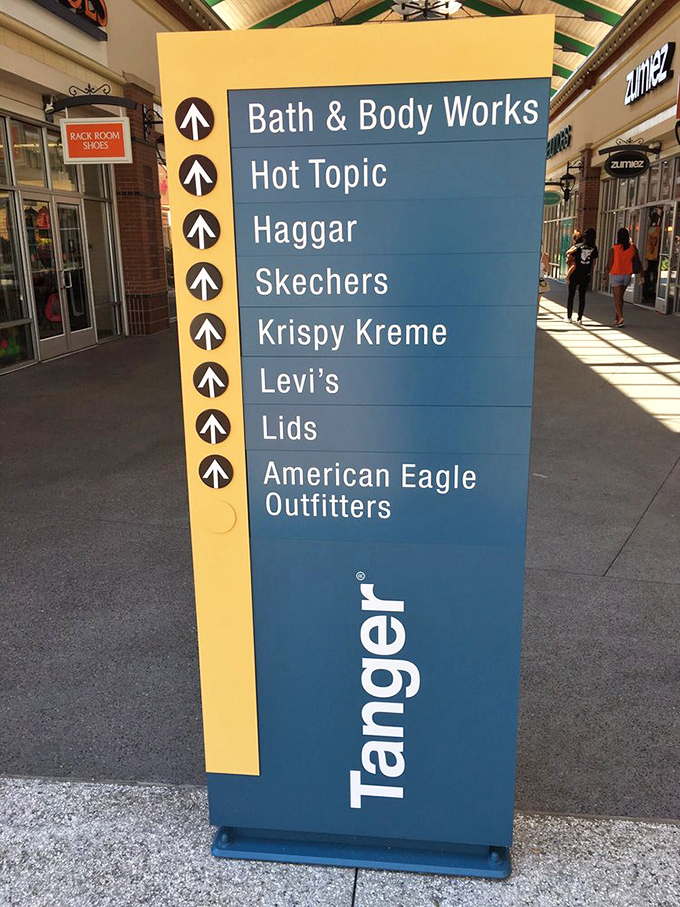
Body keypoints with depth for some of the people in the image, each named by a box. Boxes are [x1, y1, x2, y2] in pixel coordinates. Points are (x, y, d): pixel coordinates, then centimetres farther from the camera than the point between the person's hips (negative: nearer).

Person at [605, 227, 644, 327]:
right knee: (620, 297, 17)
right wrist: (642, 274, 10)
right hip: (627, 275, 4)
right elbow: (638, 262, 2)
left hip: (615, 275, -4)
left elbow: (609, 264, -10)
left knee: (617, 298, -4)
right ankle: (616, 318, 25)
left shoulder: (614, 249, -12)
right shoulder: (633, 248, -1)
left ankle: (620, 317, -21)